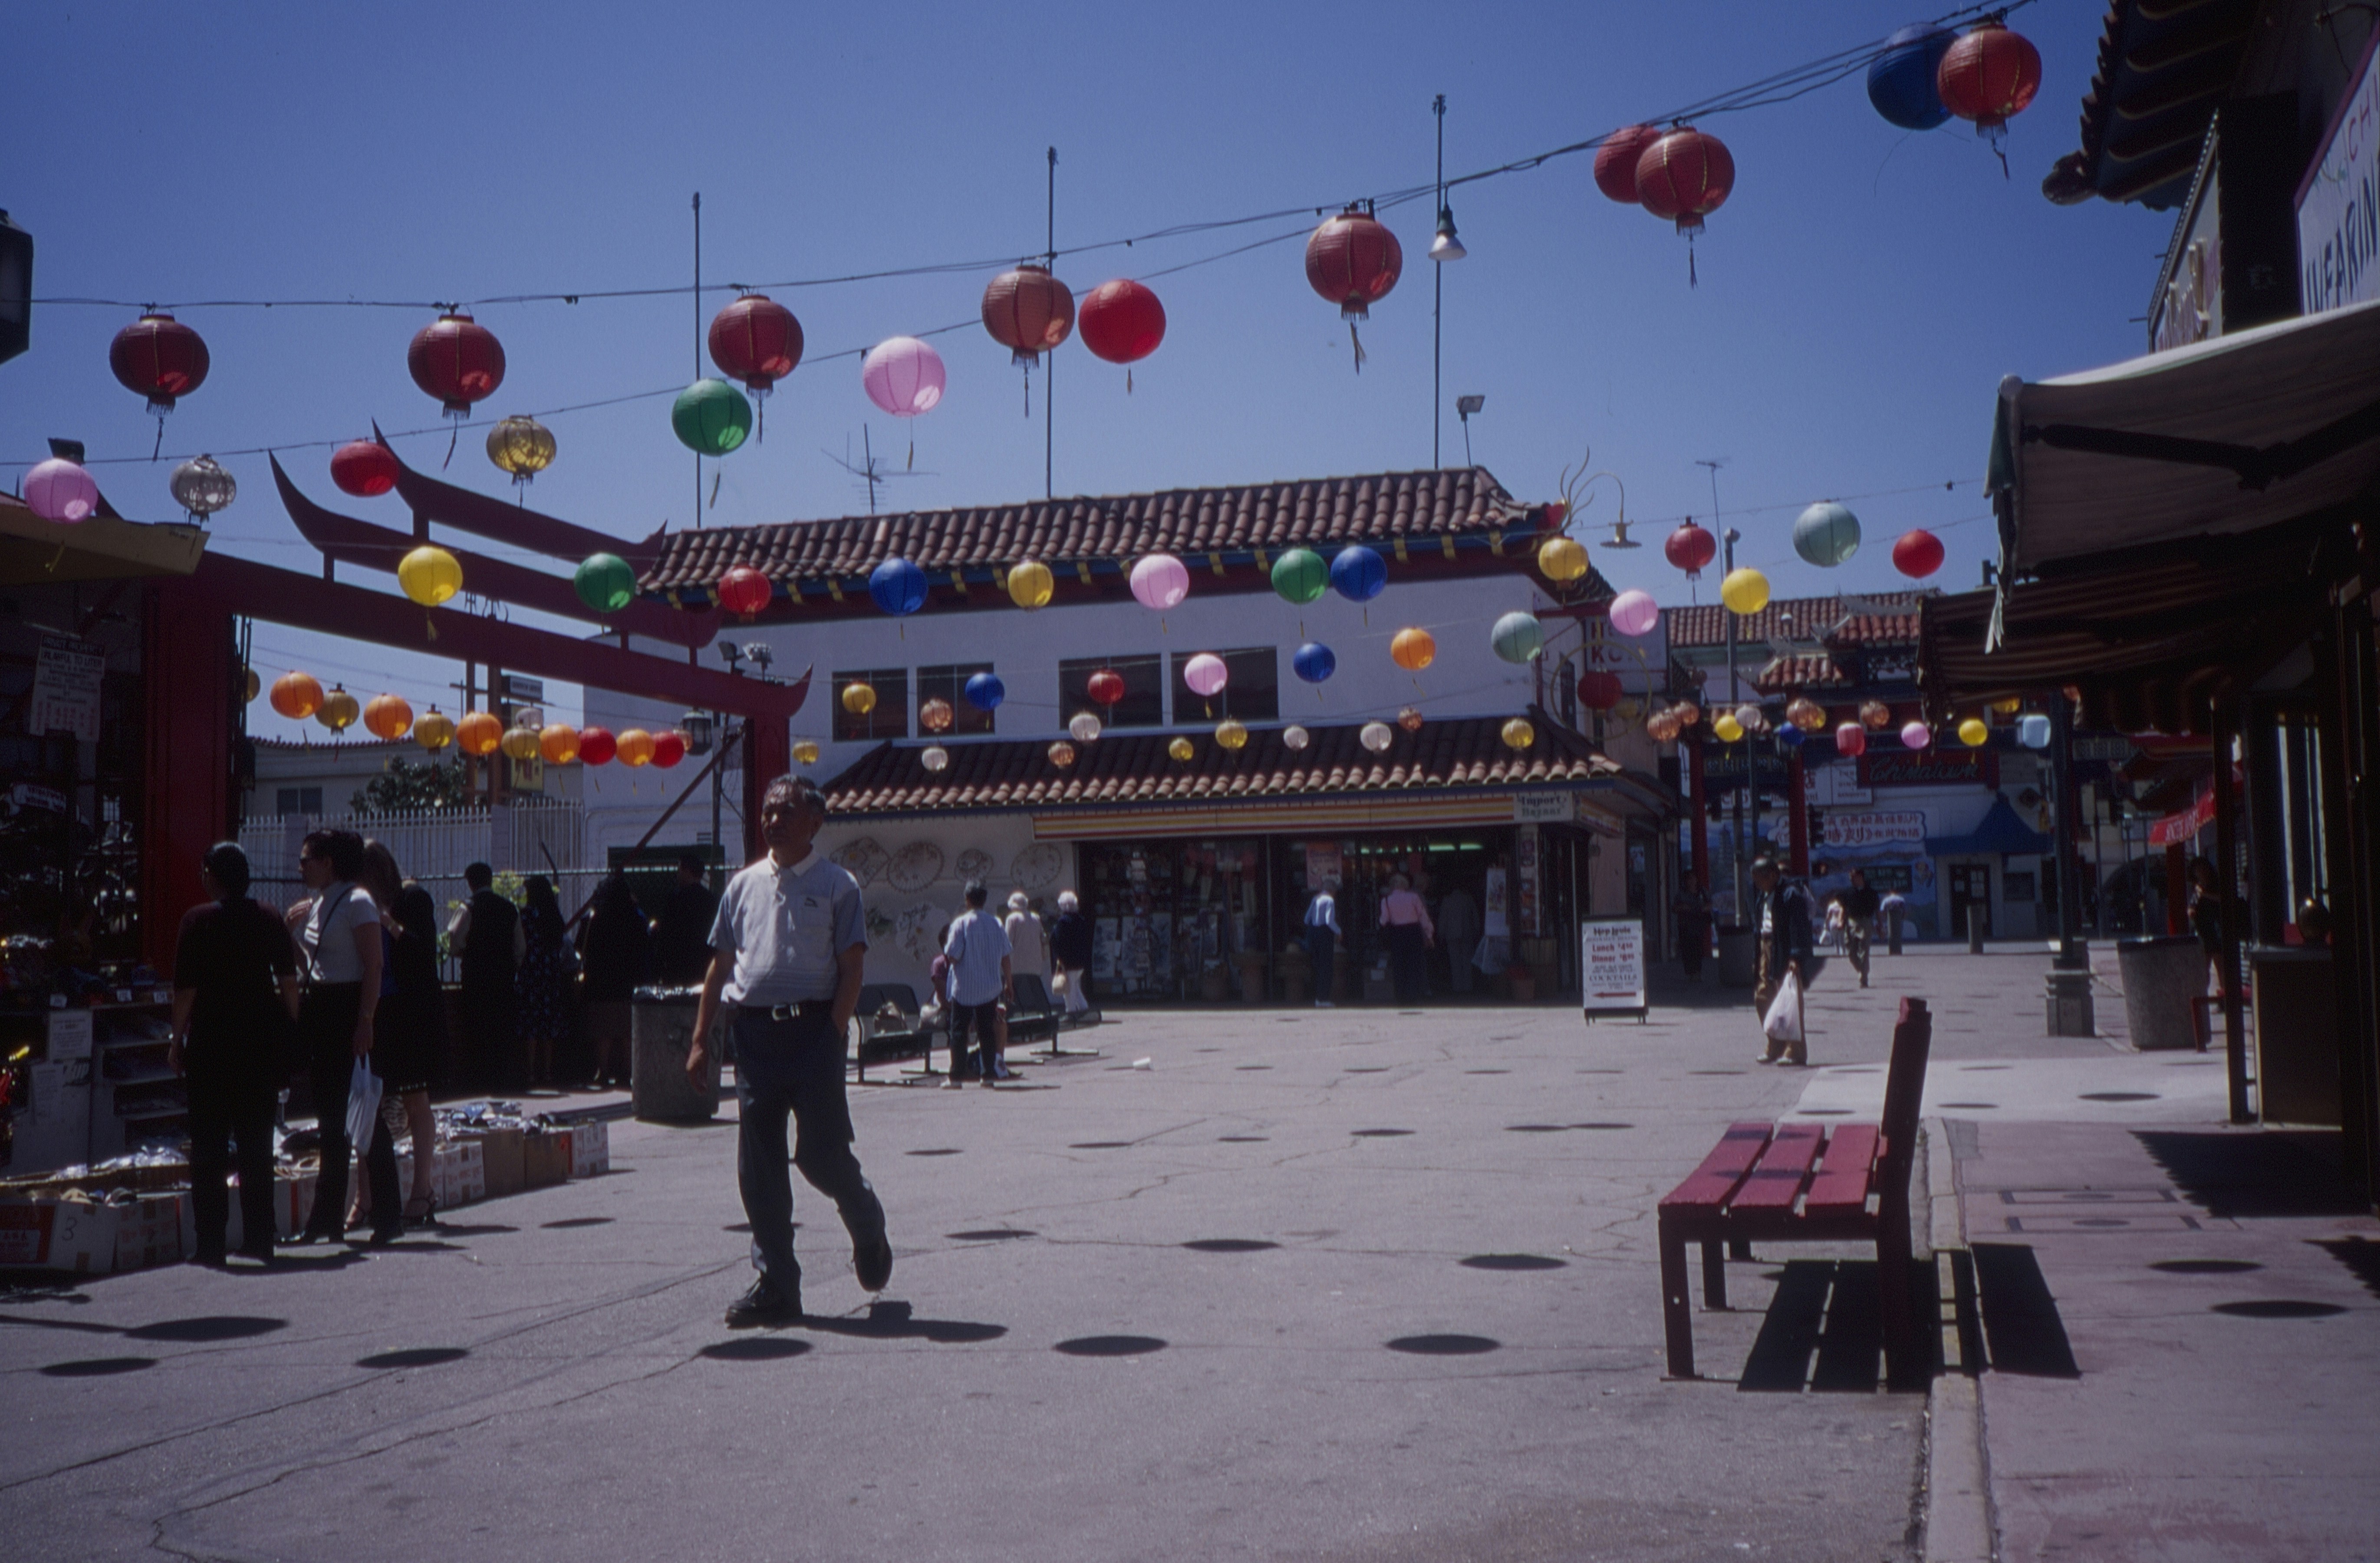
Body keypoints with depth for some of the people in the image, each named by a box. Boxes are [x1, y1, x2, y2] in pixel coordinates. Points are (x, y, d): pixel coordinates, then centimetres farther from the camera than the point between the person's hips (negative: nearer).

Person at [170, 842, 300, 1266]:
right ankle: (259, 1239, 10)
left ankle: (211, 1243, 2)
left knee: (209, 1147, 3)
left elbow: (186, 989, -7)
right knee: (257, 1144, 9)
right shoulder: (270, 921, 4)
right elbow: (289, 982, 1)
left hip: (210, 1042, -3)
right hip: (261, 1042, 3)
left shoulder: (198, 921, -6)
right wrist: (290, 1031, 8)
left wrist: (177, 1040, 0)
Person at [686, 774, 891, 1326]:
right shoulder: (744, 885, 13)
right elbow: (721, 965, 15)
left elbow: (852, 968, -3)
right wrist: (701, 1040, 10)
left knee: (821, 1155, -4)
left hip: (812, 1029, -4)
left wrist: (834, 1032, -14)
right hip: (754, 1031, 4)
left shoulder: (837, 886, 1)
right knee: (758, 1168, 4)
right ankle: (775, 1285, 13)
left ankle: (868, 1229, 27)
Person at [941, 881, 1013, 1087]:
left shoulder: (961, 923, -11)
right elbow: (1005, 956, 5)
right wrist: (1008, 982, 16)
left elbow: (952, 955, -14)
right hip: (990, 987, 3)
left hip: (964, 988, -3)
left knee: (959, 1031, 2)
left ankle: (957, 1076, 0)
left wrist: (947, 944, 8)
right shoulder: (996, 923, 1)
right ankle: (989, 1073, 10)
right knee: (987, 1030, 11)